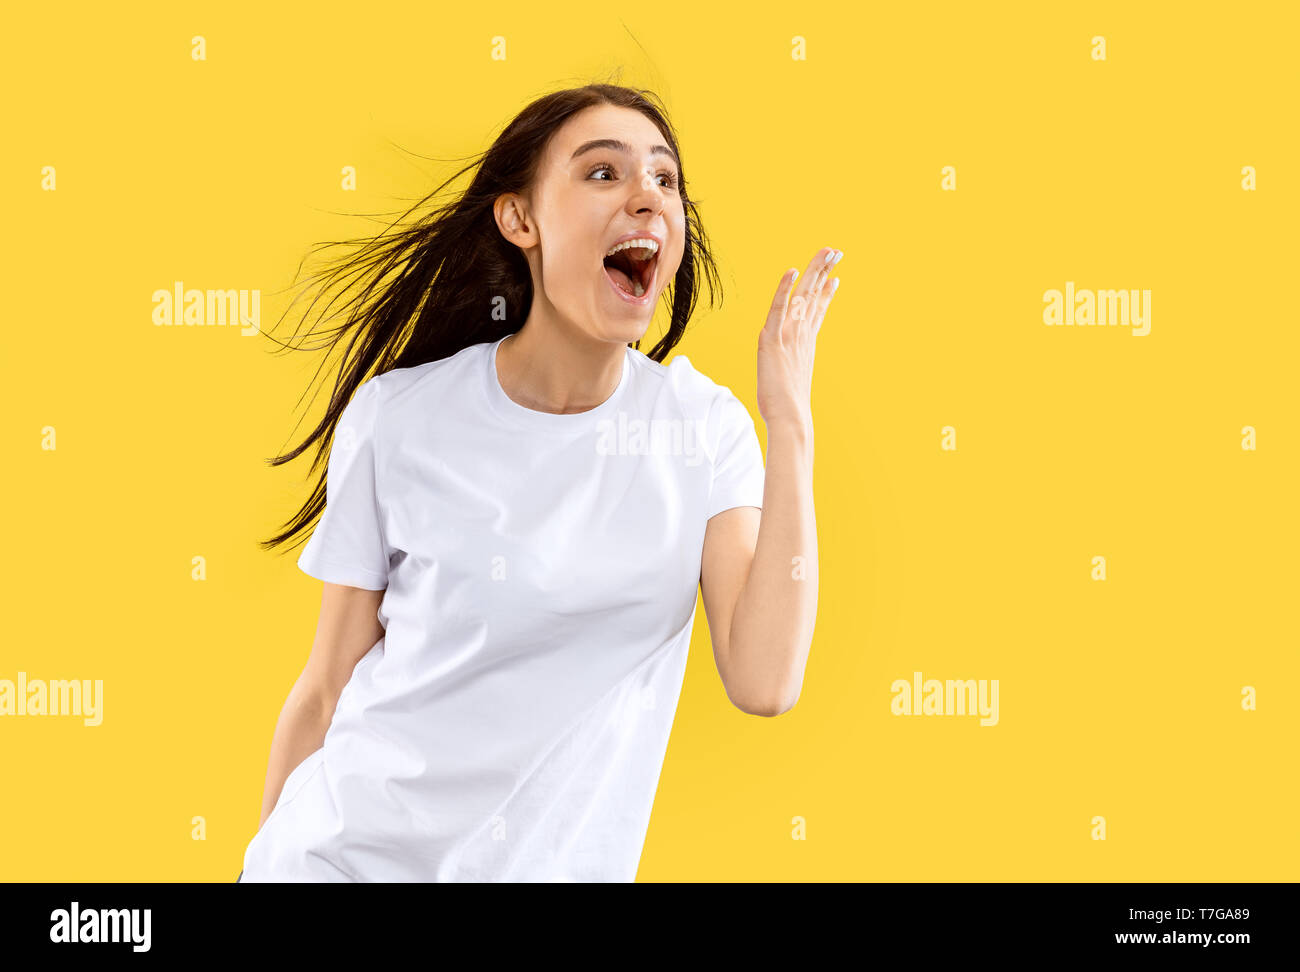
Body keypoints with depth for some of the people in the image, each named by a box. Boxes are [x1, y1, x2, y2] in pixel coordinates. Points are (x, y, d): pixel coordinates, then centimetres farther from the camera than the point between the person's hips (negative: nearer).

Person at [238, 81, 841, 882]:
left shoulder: (704, 426, -5)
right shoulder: (398, 418, -9)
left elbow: (764, 683, -16)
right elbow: (325, 693, -1)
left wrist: (791, 427, -16)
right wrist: (265, 855, 5)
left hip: (560, 864, 2)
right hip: (346, 853, -1)